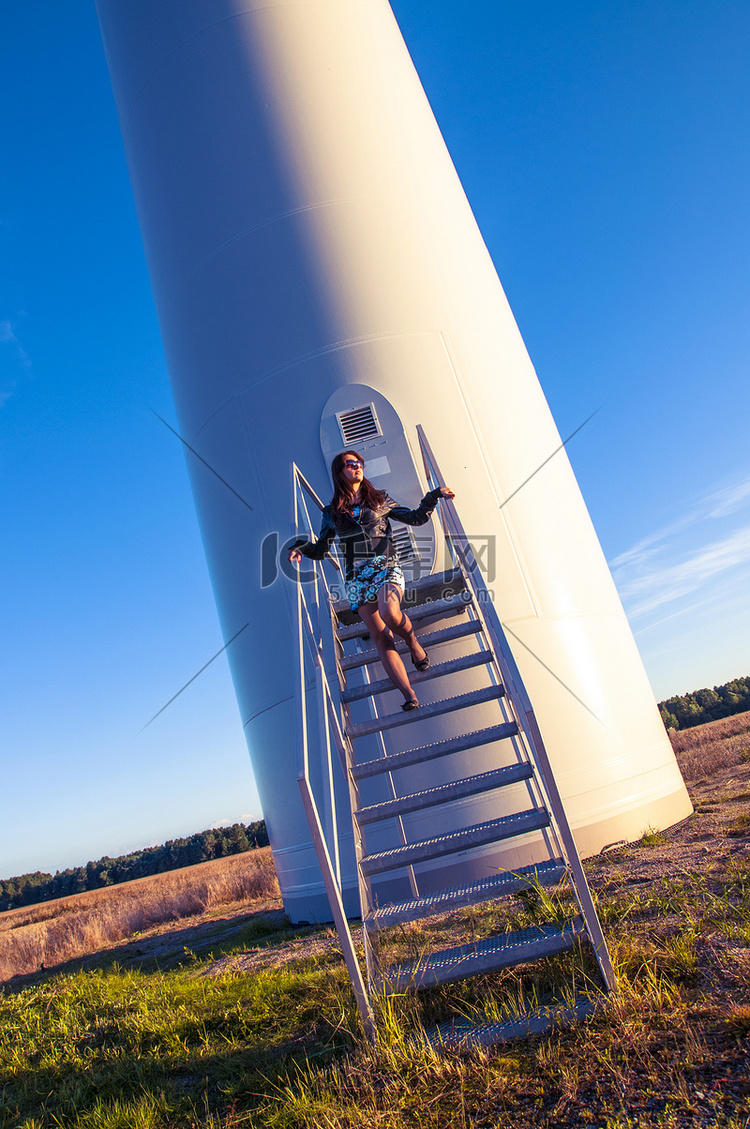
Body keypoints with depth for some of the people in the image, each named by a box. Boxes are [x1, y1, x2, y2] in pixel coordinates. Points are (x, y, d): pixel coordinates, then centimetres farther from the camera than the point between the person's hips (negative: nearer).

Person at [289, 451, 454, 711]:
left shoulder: (380, 500, 15)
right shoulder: (332, 512, 15)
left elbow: (416, 518, 18)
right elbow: (320, 550, 16)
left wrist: (435, 495, 10)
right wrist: (300, 548, -3)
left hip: (387, 567, -1)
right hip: (357, 575, 1)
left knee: (389, 613, -33)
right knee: (380, 638, -10)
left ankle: (412, 640, 1)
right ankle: (410, 696, -12)